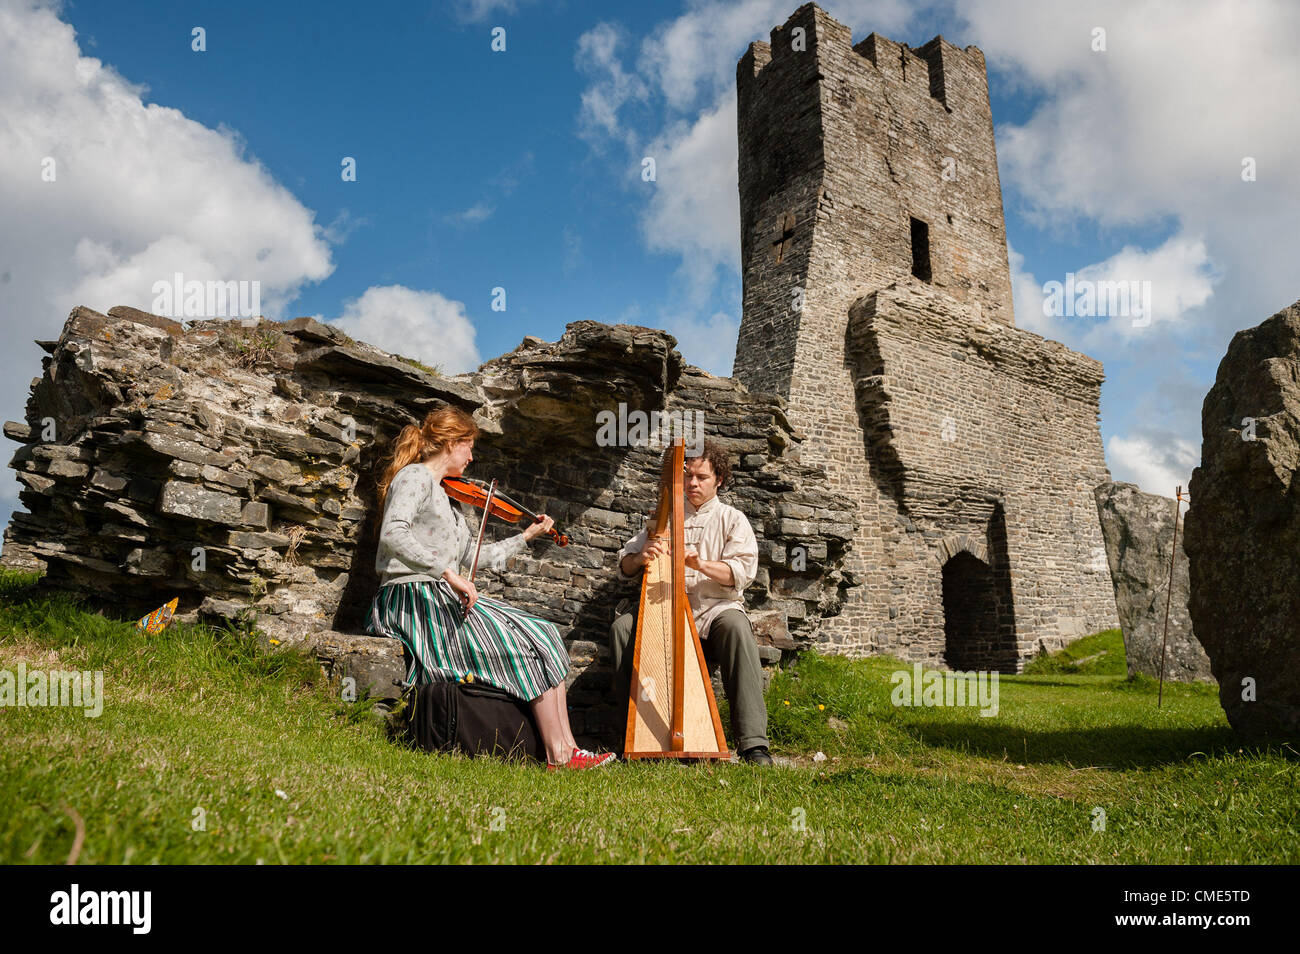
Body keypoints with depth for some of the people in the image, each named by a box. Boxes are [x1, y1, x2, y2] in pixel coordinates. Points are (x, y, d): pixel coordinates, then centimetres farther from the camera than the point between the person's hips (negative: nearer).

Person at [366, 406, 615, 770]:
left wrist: (526, 536, 29)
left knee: (544, 635, -3)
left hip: (442, 599, 9)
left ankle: (566, 748, -9)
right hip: (413, 599, -9)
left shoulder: (441, 494, 23)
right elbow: (392, 536, -25)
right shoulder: (414, 477, -6)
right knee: (532, 643, -14)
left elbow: (473, 555, 23)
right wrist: (450, 575, -29)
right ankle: (559, 755, -9)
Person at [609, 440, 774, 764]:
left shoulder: (732, 519, 10)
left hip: (716, 608, -3)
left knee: (736, 626, -36)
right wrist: (641, 557, -14)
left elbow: (742, 571, -8)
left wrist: (702, 564, -27)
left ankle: (753, 743, -37)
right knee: (622, 626, -23)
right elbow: (624, 565, 11)